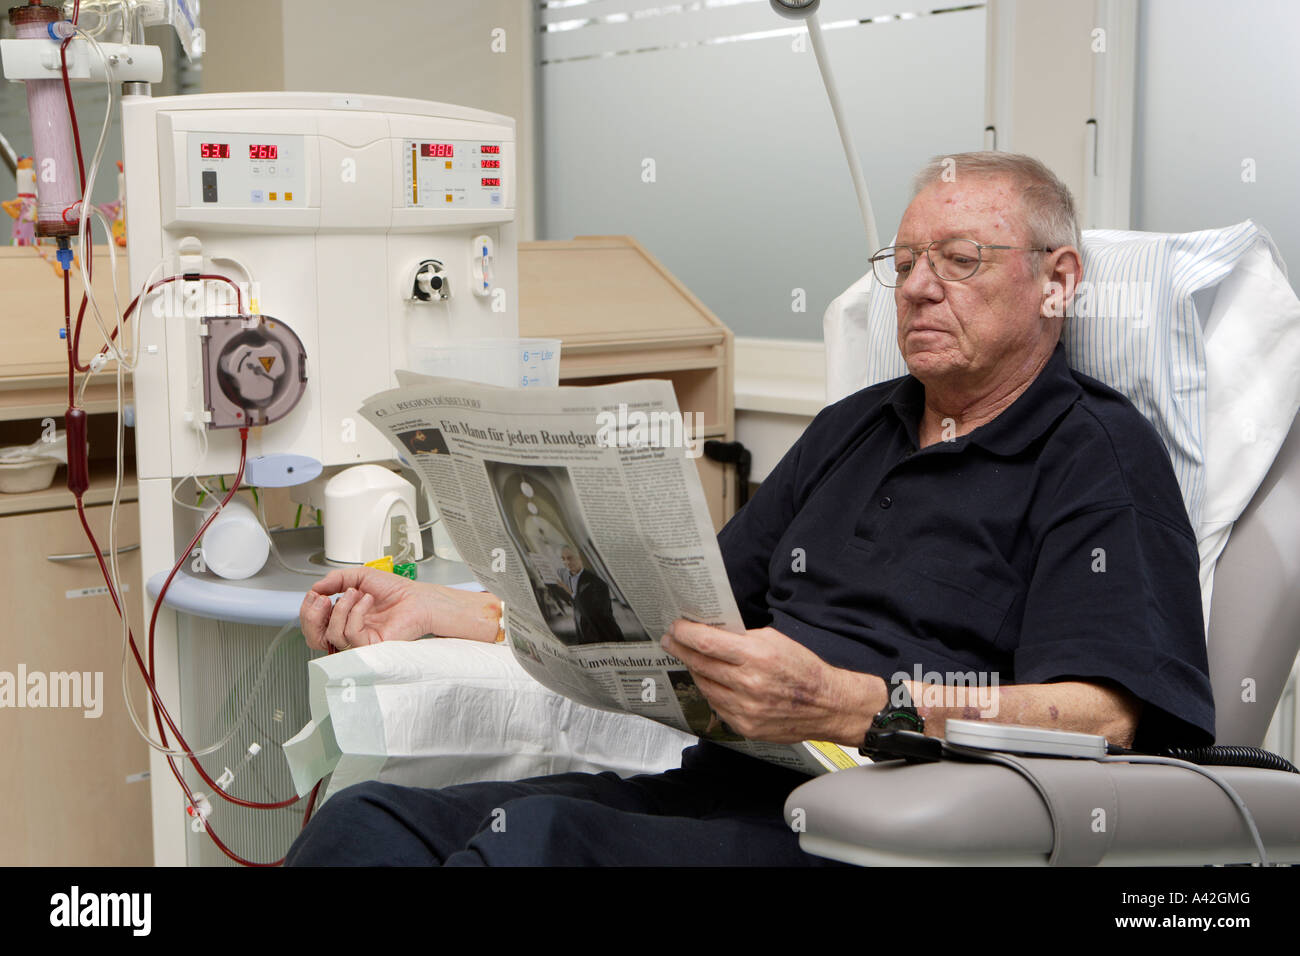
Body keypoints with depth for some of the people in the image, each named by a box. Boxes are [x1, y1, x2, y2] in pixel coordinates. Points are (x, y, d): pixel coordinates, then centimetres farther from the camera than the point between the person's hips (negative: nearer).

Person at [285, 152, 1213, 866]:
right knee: (372, 818, -16)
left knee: (536, 836, -33)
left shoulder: (1100, 454, 2)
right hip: (723, 782, 7)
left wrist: (846, 706, -28)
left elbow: (1099, 717, -14)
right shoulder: (855, 427, 26)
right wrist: (434, 613, 19)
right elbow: (672, 610, 27)